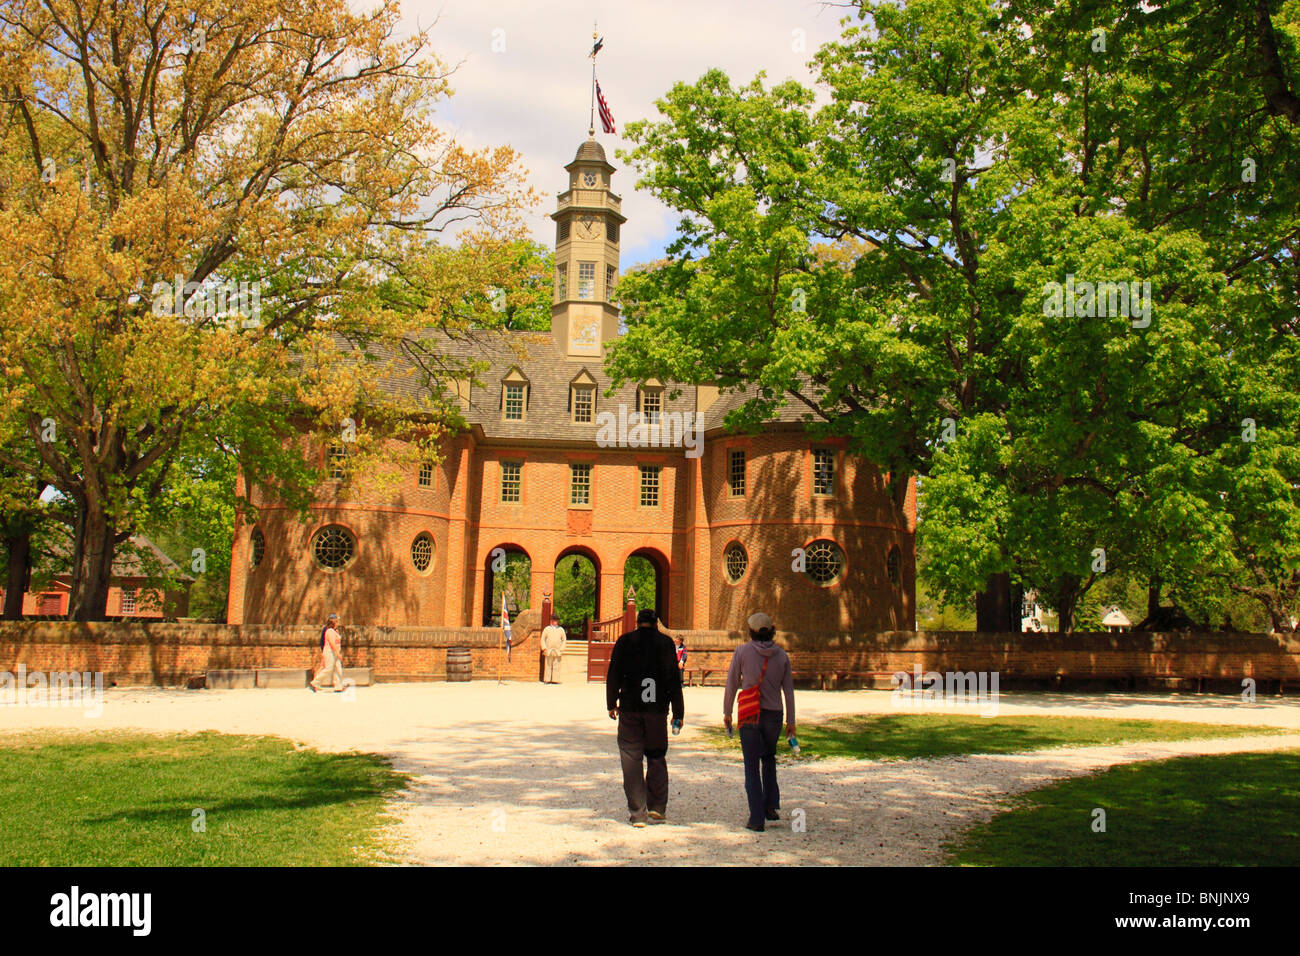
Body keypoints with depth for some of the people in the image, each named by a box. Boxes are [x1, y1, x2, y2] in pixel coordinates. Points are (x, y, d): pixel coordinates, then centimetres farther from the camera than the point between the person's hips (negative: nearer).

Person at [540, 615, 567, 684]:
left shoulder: (561, 629, 12)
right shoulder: (547, 629, 9)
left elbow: (564, 640, 13)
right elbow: (542, 639, 9)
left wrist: (562, 649, 2)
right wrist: (544, 648, -2)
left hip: (558, 652, 1)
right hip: (548, 651, 0)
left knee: (556, 666, -3)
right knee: (548, 666, -1)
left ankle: (555, 680, -1)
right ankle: (547, 680, 2)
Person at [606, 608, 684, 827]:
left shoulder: (624, 641, 3)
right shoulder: (665, 642, 2)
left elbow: (613, 675, 4)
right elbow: (674, 680, 0)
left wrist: (612, 704, 14)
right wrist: (678, 713, 3)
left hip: (630, 709, -1)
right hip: (657, 710, 1)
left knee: (631, 759, 4)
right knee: (657, 757, 15)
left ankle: (637, 813, 3)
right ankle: (657, 808, 15)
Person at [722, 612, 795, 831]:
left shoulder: (742, 651, -7)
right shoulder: (782, 656, 1)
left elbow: (732, 684, -3)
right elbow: (789, 690, 3)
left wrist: (727, 712, 9)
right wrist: (791, 721, 10)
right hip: (774, 714, 3)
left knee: (752, 766, 4)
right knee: (769, 758, 25)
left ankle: (757, 818, 2)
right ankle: (771, 805, 17)